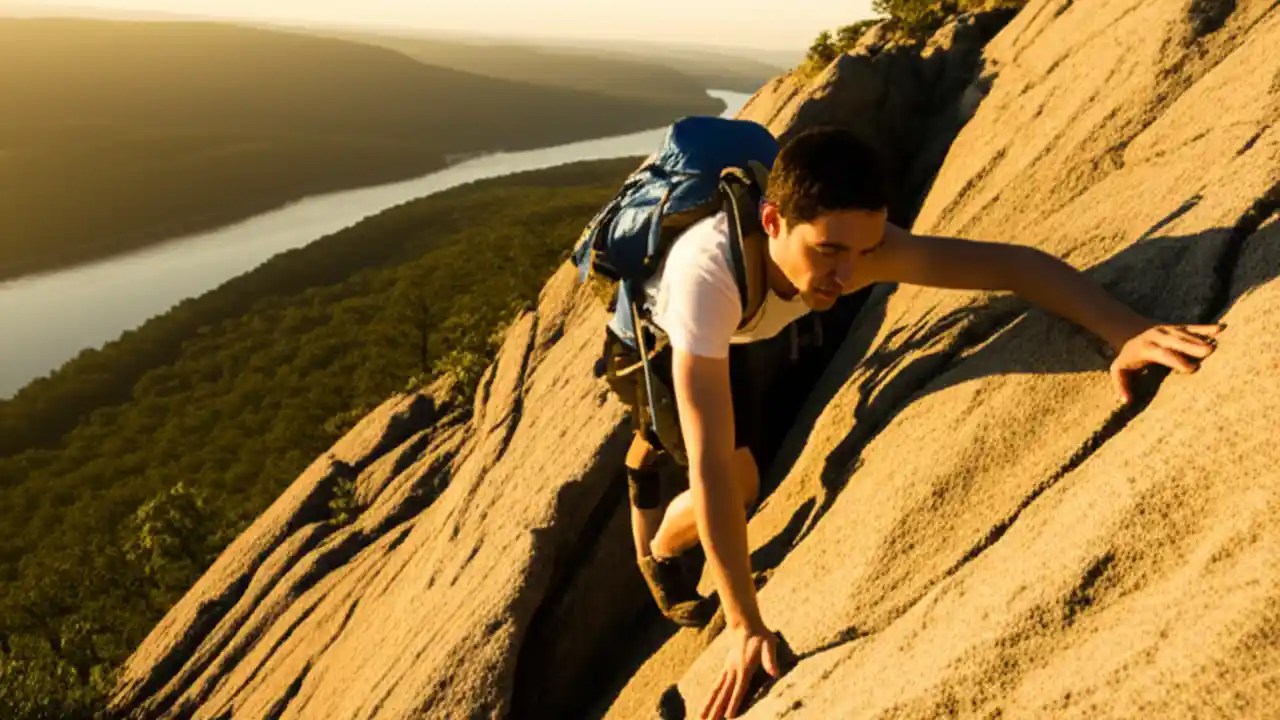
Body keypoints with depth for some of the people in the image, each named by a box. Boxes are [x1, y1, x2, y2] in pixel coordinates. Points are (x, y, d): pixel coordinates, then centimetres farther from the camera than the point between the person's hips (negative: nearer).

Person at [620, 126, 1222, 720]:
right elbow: (711, 463, -50)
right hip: (647, 332, -5)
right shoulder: (708, 273, -51)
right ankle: (655, 555, 23)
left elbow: (1013, 263, -37)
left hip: (727, 334, 5)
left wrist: (1126, 331, -55)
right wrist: (745, 627, -47)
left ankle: (649, 453, 61)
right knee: (740, 483, -12)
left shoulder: (853, 240, -38)